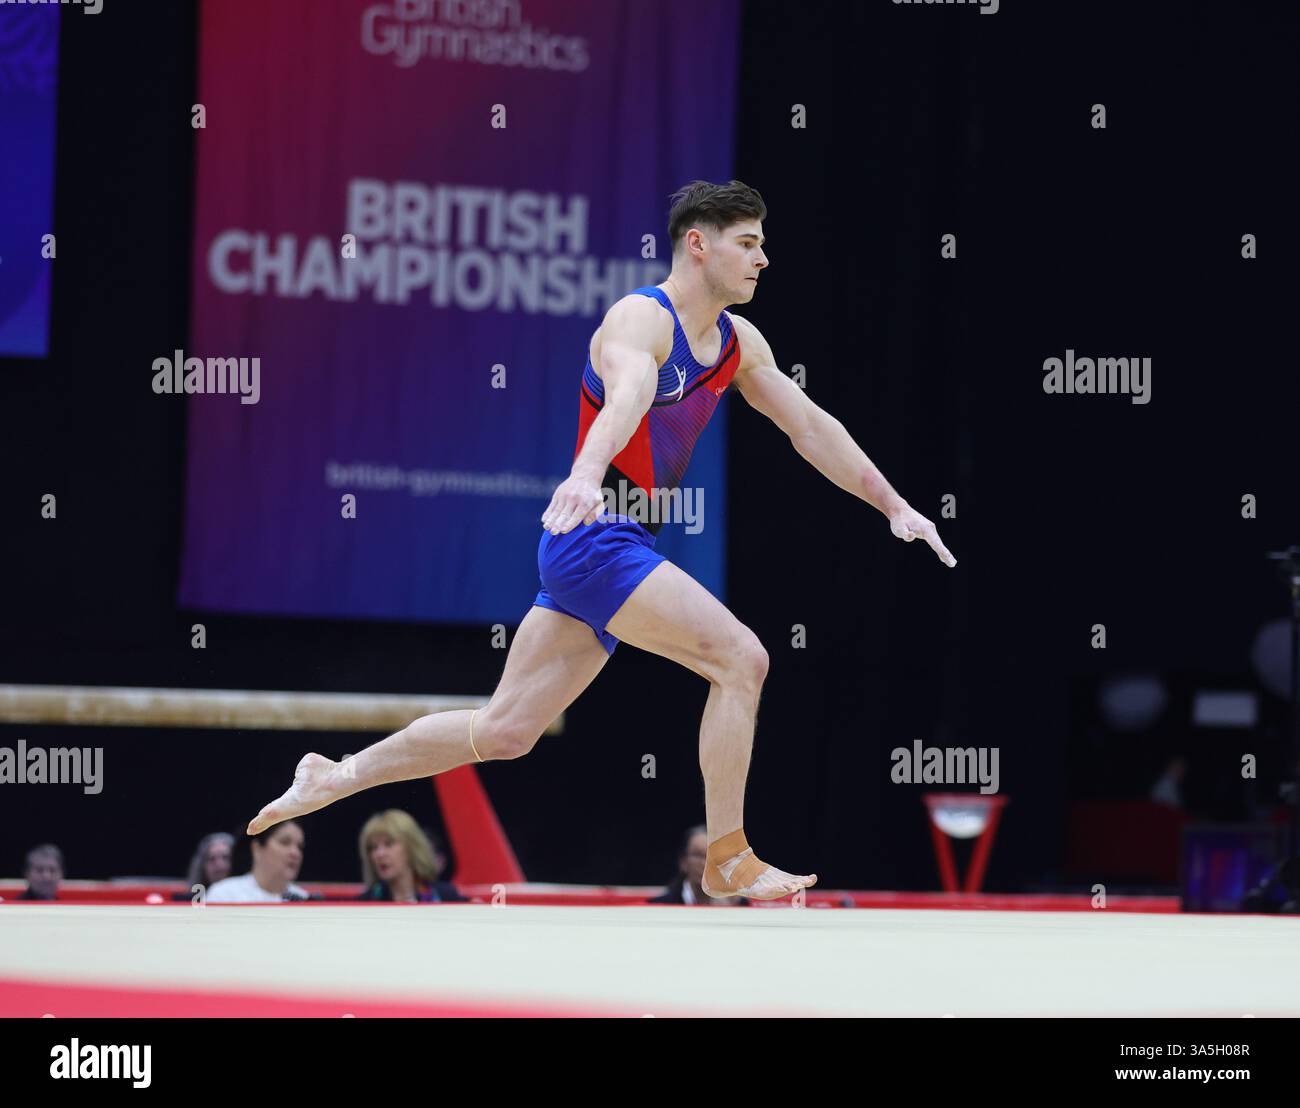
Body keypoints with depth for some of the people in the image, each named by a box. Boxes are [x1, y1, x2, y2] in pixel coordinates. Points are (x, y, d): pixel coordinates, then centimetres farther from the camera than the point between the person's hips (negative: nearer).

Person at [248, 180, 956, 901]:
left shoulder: (738, 343, 13)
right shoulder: (639, 319, -15)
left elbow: (811, 427, 21)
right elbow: (626, 398, -37)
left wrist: (894, 506, 20)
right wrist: (587, 475, -55)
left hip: (623, 545, 9)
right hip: (592, 537, -9)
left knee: (504, 732, 10)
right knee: (740, 659, -17)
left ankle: (334, 778, 21)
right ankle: (727, 863, -9)